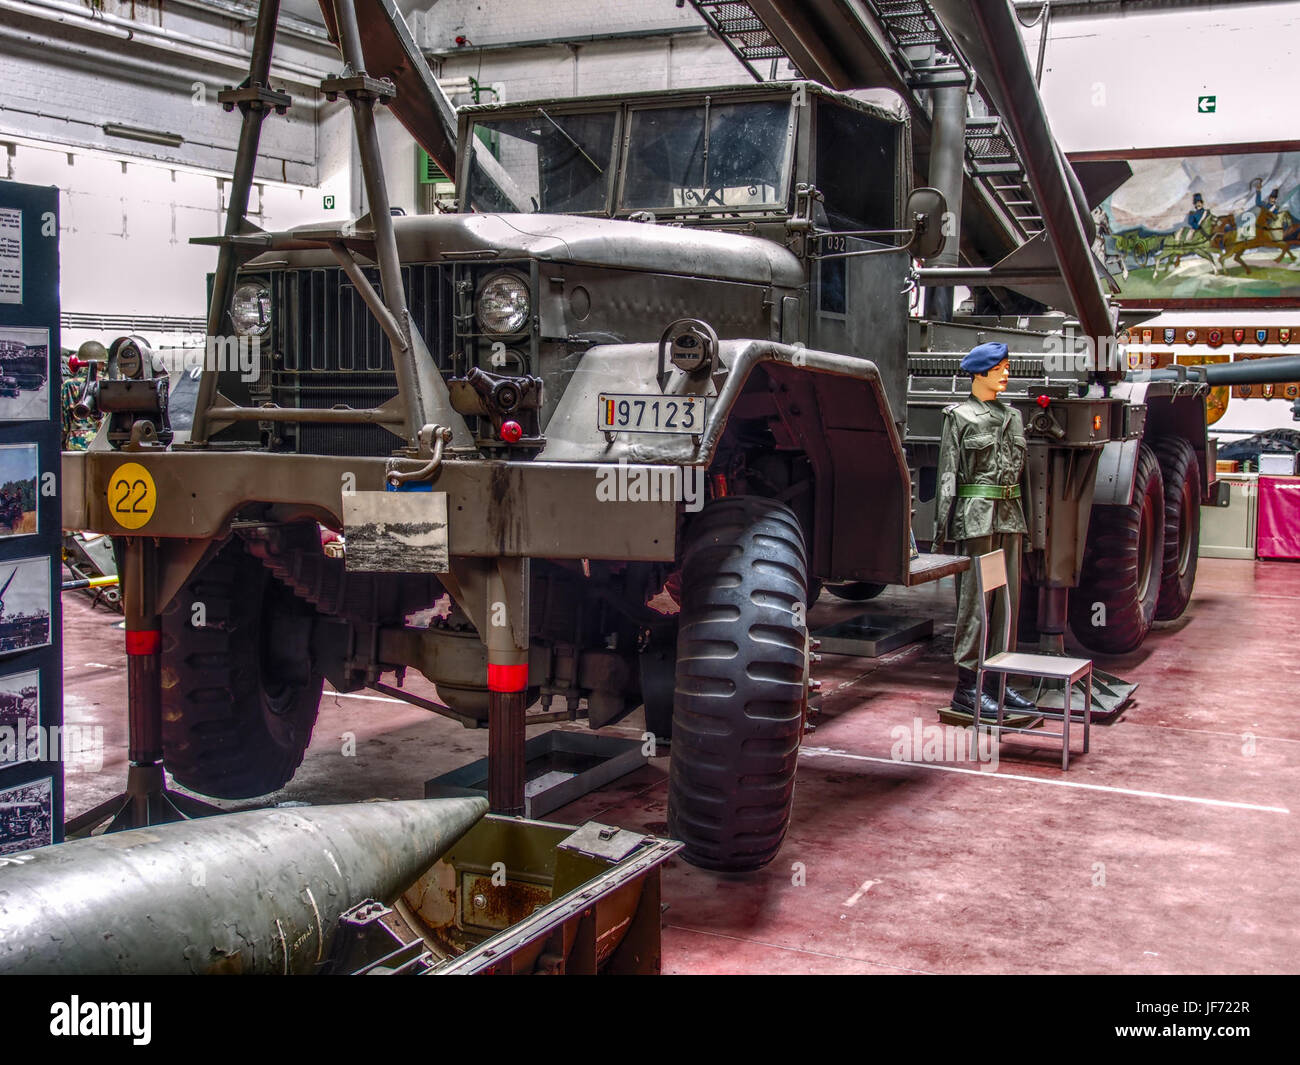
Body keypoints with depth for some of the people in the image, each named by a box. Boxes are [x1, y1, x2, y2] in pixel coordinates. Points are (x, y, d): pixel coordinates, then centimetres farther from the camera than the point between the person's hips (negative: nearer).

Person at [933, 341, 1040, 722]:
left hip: (1010, 514, 7)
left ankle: (997, 680, 16)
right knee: (975, 597, -5)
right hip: (976, 514, -7)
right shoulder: (959, 416, -2)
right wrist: (942, 525, -11)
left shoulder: (1012, 416, 17)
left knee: (1008, 598, 7)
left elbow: (1020, 467, 19)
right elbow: (947, 474, -6)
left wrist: (1027, 521, 15)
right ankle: (967, 686, 0)